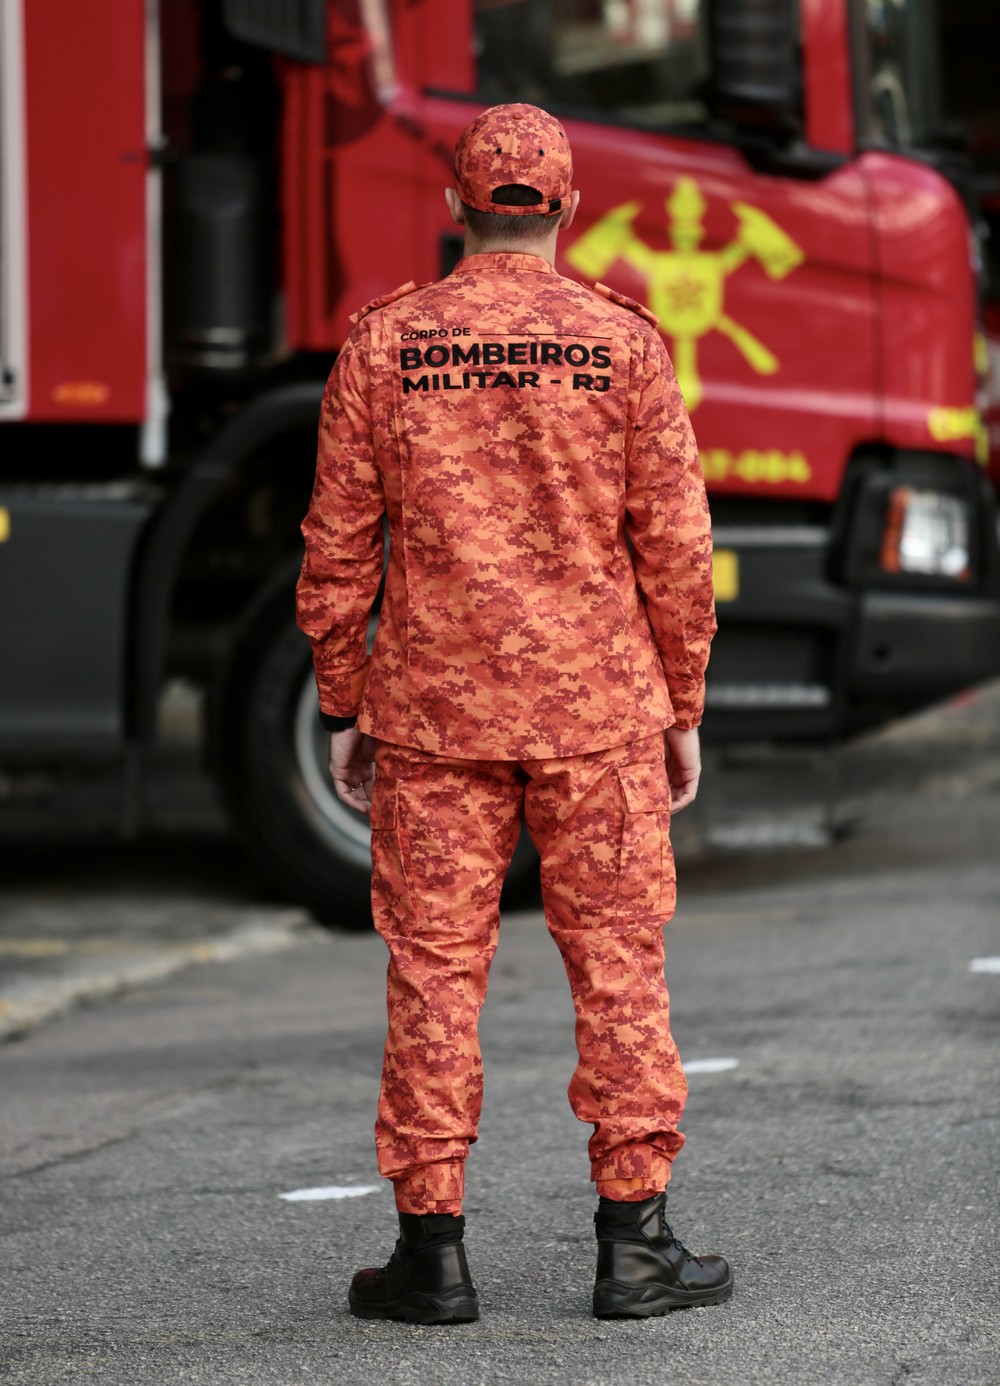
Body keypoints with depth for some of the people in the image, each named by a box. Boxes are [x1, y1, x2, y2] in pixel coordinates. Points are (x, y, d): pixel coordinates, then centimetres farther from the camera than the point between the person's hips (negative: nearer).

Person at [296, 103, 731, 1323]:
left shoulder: (385, 342, 0)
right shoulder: (623, 342, -3)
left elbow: (338, 546, 1)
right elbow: (674, 545, -3)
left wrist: (344, 708, 9)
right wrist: (683, 710, 6)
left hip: (433, 714, 1)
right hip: (598, 713, -1)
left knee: (433, 972, 5)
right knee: (618, 966, 5)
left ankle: (432, 1253, 7)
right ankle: (634, 1243, 7)